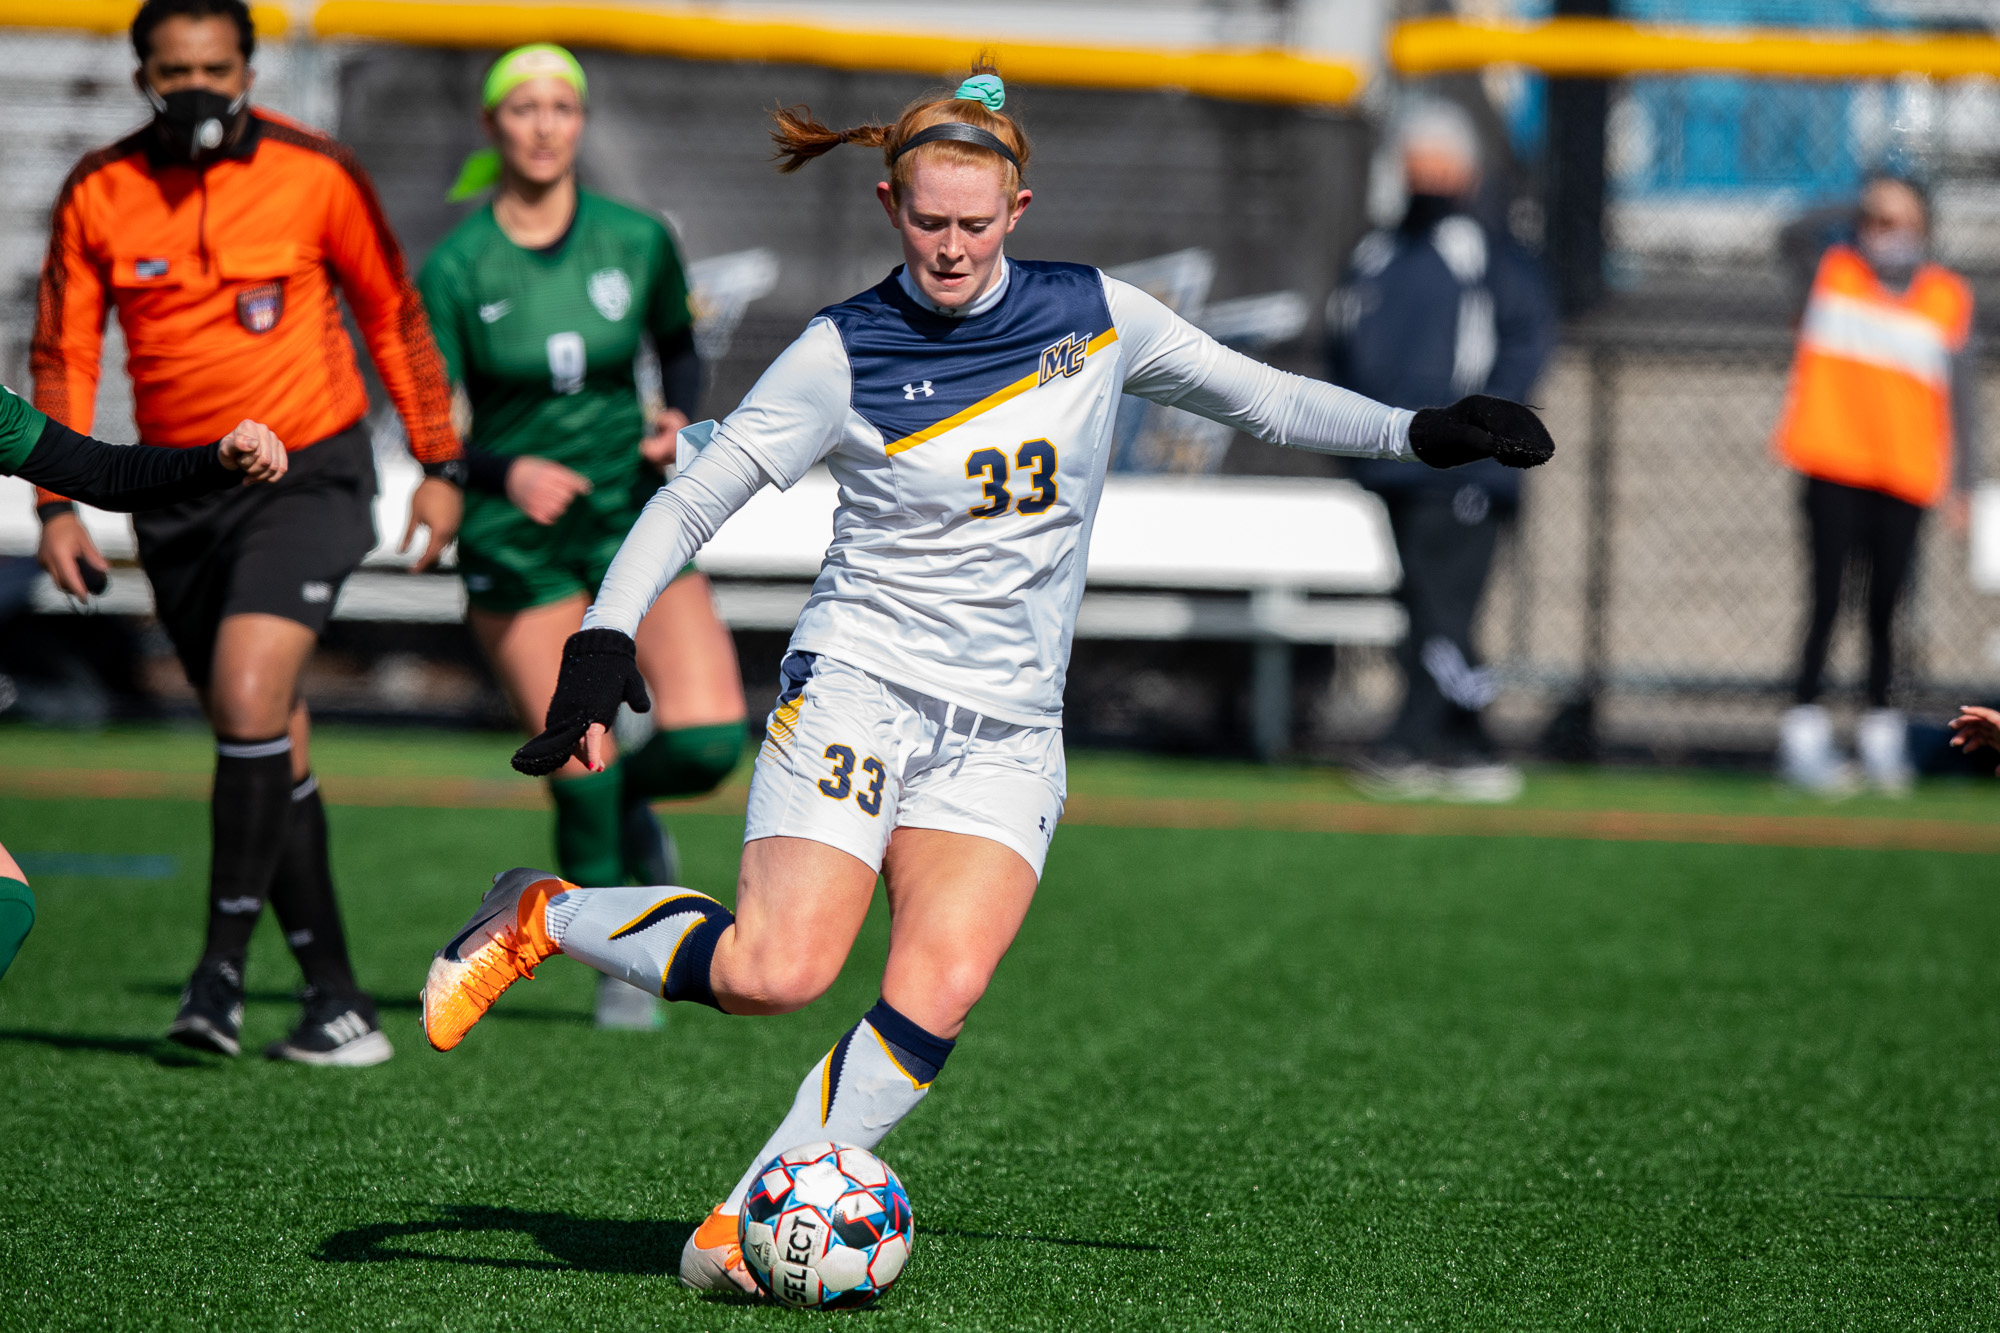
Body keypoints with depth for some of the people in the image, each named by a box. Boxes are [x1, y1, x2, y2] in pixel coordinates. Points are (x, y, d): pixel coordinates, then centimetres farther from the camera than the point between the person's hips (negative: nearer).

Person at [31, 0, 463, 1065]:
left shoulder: (316, 175, -7)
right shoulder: (98, 195, -2)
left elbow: (391, 314, 4)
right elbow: (64, 355, 5)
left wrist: (439, 466, 6)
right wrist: (57, 505, -4)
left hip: (306, 474, -3)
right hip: (177, 495, 3)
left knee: (249, 699, -22)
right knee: (267, 745, 6)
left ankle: (221, 968, -15)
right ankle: (337, 1000, 12)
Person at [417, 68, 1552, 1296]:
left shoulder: (1095, 318, 4)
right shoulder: (845, 354, -5)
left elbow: (1267, 401, 13)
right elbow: (693, 500, -2)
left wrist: (1421, 433, 3)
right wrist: (602, 643, -13)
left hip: (1008, 730, 3)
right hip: (859, 689, -3)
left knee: (940, 995, -17)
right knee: (778, 973, -20)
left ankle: (744, 1229, -9)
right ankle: (544, 916, 5)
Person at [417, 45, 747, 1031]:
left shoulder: (637, 241, -3)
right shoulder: (455, 269, -10)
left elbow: (679, 349, 15)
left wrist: (678, 416, -7)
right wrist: (508, 473, -30)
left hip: (631, 514, 2)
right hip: (513, 540, -2)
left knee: (711, 738, -16)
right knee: (580, 770, -7)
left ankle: (629, 802, 20)